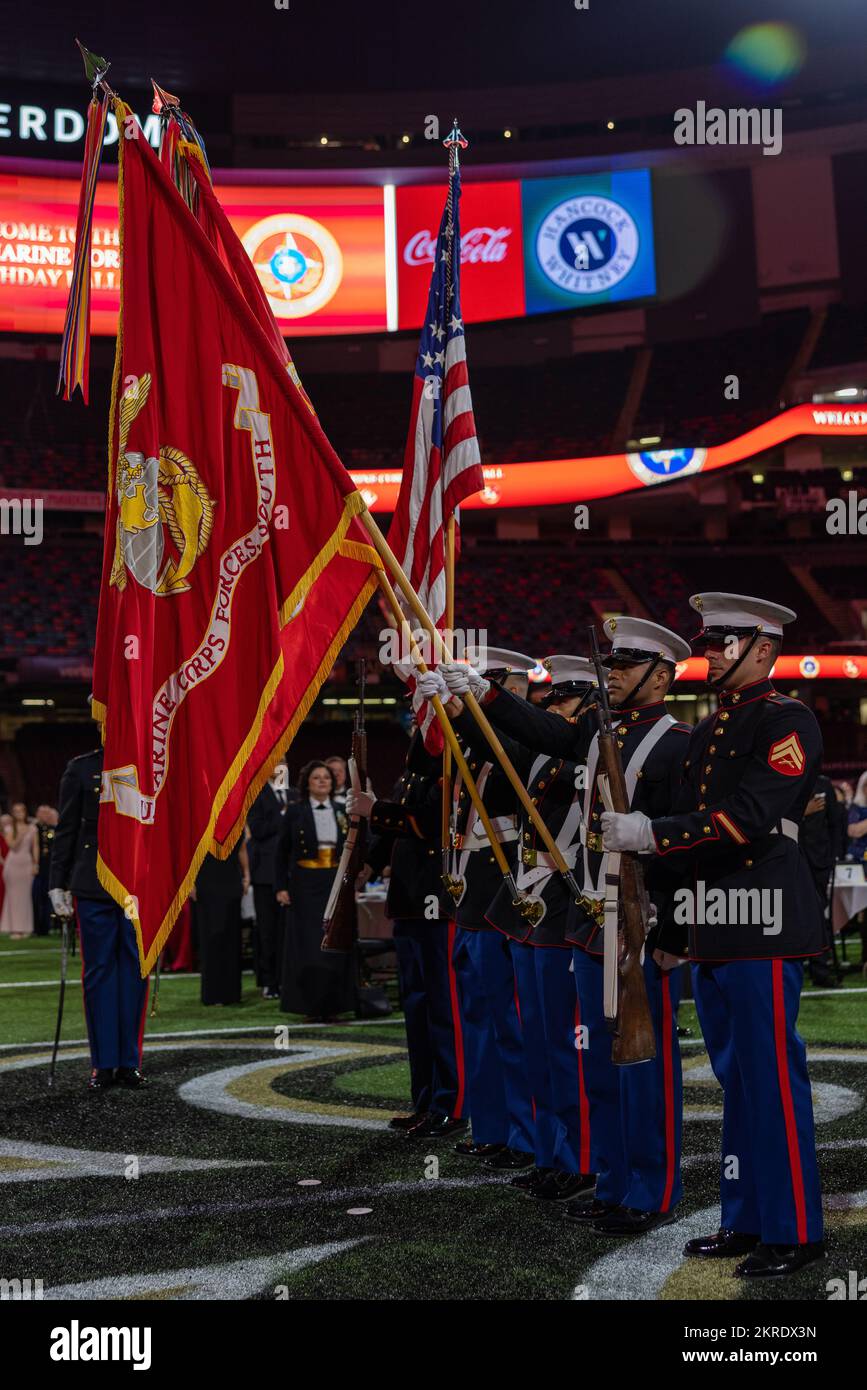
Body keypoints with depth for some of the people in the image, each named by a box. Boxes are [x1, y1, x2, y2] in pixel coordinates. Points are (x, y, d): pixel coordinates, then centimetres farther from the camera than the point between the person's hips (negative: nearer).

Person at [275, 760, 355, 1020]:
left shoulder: (342, 813, 10)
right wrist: (281, 887, -5)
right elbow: (282, 852, 2)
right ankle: (310, 1007, 5)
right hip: (305, 884, -3)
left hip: (336, 884, 3)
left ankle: (331, 1006, 9)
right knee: (308, 946, -3)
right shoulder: (295, 812, 2)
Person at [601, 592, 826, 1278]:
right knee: (736, 1078, 14)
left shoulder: (788, 721, -7)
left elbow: (750, 817, -19)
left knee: (773, 1077, -4)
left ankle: (795, 1232, 7)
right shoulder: (707, 731, 18)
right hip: (710, 928, 9)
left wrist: (654, 833, -19)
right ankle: (747, 1221, 24)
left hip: (764, 924, -9)